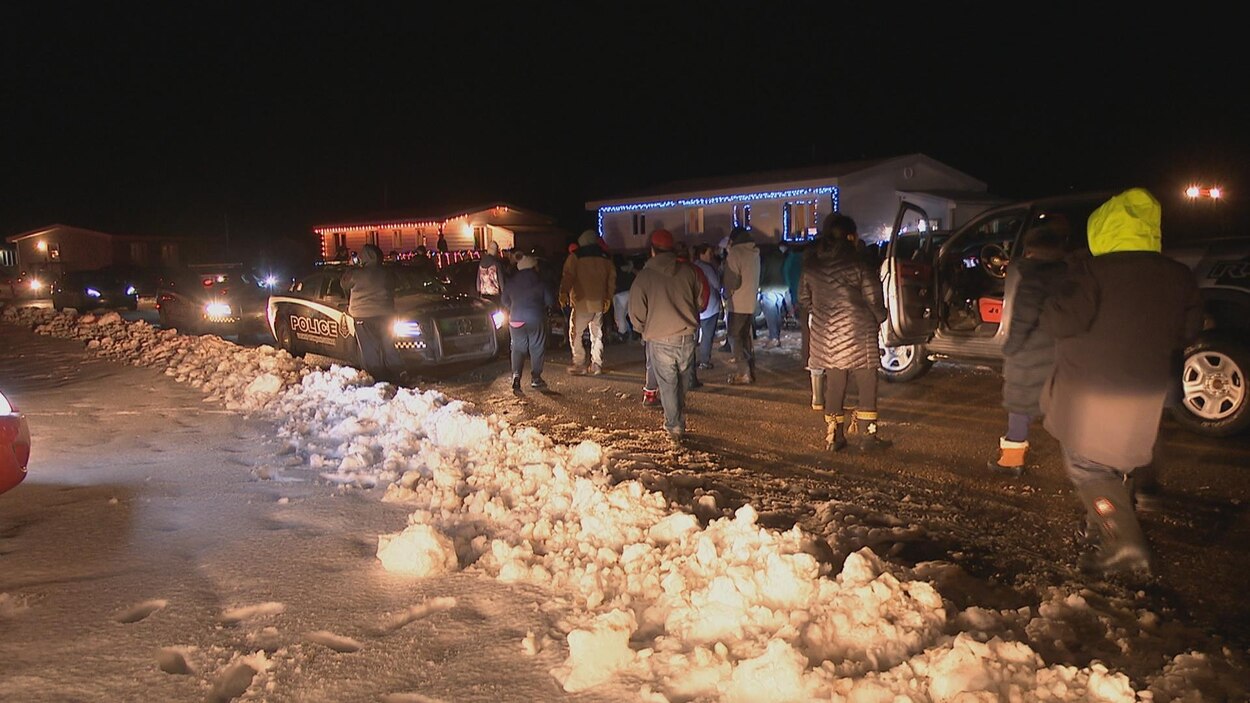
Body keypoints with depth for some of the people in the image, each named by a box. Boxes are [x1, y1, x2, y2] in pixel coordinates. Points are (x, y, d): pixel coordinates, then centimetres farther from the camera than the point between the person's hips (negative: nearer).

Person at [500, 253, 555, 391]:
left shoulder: (510, 282, 4)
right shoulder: (540, 282, -5)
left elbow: (504, 300, 14)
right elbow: (550, 300, -4)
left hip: (515, 320, 3)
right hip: (536, 320, -3)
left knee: (518, 348, 10)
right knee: (537, 348, 7)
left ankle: (516, 374, -9)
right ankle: (535, 378, 8)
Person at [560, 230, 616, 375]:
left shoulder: (575, 256, -3)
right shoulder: (605, 257, 10)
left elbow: (568, 276, -12)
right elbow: (612, 278, 12)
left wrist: (563, 293, -14)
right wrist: (608, 298, 17)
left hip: (582, 302, -5)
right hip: (599, 302, 5)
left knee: (575, 334, 3)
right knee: (597, 334, 13)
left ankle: (579, 365, -2)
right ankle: (596, 365, 13)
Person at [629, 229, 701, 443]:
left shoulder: (644, 276, -8)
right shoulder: (688, 271, -1)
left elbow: (636, 315, -5)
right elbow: (698, 302, 9)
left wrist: (645, 329, 15)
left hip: (659, 340, -3)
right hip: (687, 338, 3)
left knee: (668, 385, 10)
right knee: (681, 383, 20)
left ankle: (675, 428, 14)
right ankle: (679, 424, 33)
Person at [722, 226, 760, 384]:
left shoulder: (735, 253, -14)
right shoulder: (755, 253, 9)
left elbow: (732, 281, -17)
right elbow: (755, 278, 12)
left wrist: (727, 295, -2)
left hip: (738, 303, -7)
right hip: (752, 302, 7)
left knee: (735, 337, -1)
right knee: (746, 337, 16)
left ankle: (744, 373, -5)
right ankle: (751, 370, 19)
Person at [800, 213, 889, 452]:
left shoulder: (811, 264, 4)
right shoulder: (856, 264, -10)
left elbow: (804, 299, 11)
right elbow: (873, 297, -8)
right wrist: (880, 318, 10)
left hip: (825, 333, 5)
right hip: (857, 332, -5)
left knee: (833, 386, 11)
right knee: (866, 385, 6)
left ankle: (834, 437, 14)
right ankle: (866, 435, 7)